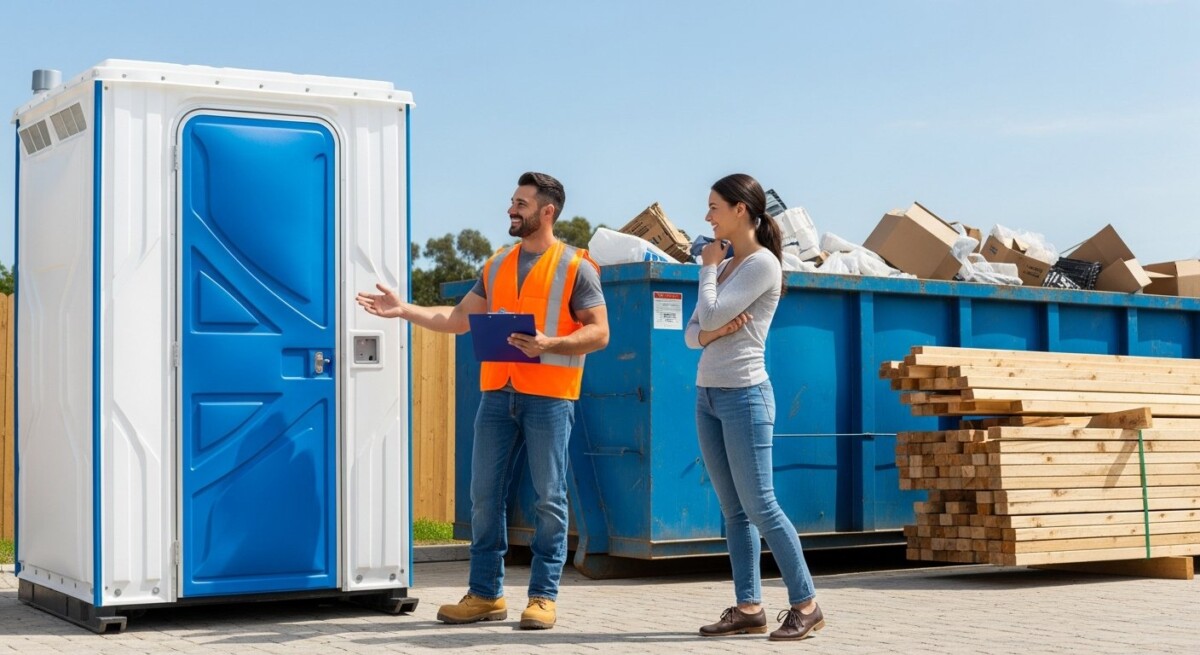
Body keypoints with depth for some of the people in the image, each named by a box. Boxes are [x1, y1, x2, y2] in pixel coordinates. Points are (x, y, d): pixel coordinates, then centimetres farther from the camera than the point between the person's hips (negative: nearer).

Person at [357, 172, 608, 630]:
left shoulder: (575, 267, -1)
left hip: (548, 397, -5)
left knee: (549, 498, -1)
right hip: (497, 393, 6)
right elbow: (459, 318, 17)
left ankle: (543, 597, 7)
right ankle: (485, 593, 15)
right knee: (485, 496, 6)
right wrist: (405, 311, 8)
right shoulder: (497, 265, 16)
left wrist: (550, 344, -20)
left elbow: (599, 333, -5)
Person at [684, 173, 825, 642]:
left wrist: (708, 268, -2)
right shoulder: (726, 266, 15)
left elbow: (710, 315, -17)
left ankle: (805, 605, 1)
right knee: (733, 510, 7)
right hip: (708, 395, 8)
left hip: (744, 396, -8)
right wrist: (711, 333, -9)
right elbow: (692, 332, 13)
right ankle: (748, 607, 10)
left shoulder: (762, 263, -10)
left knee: (760, 506, -7)